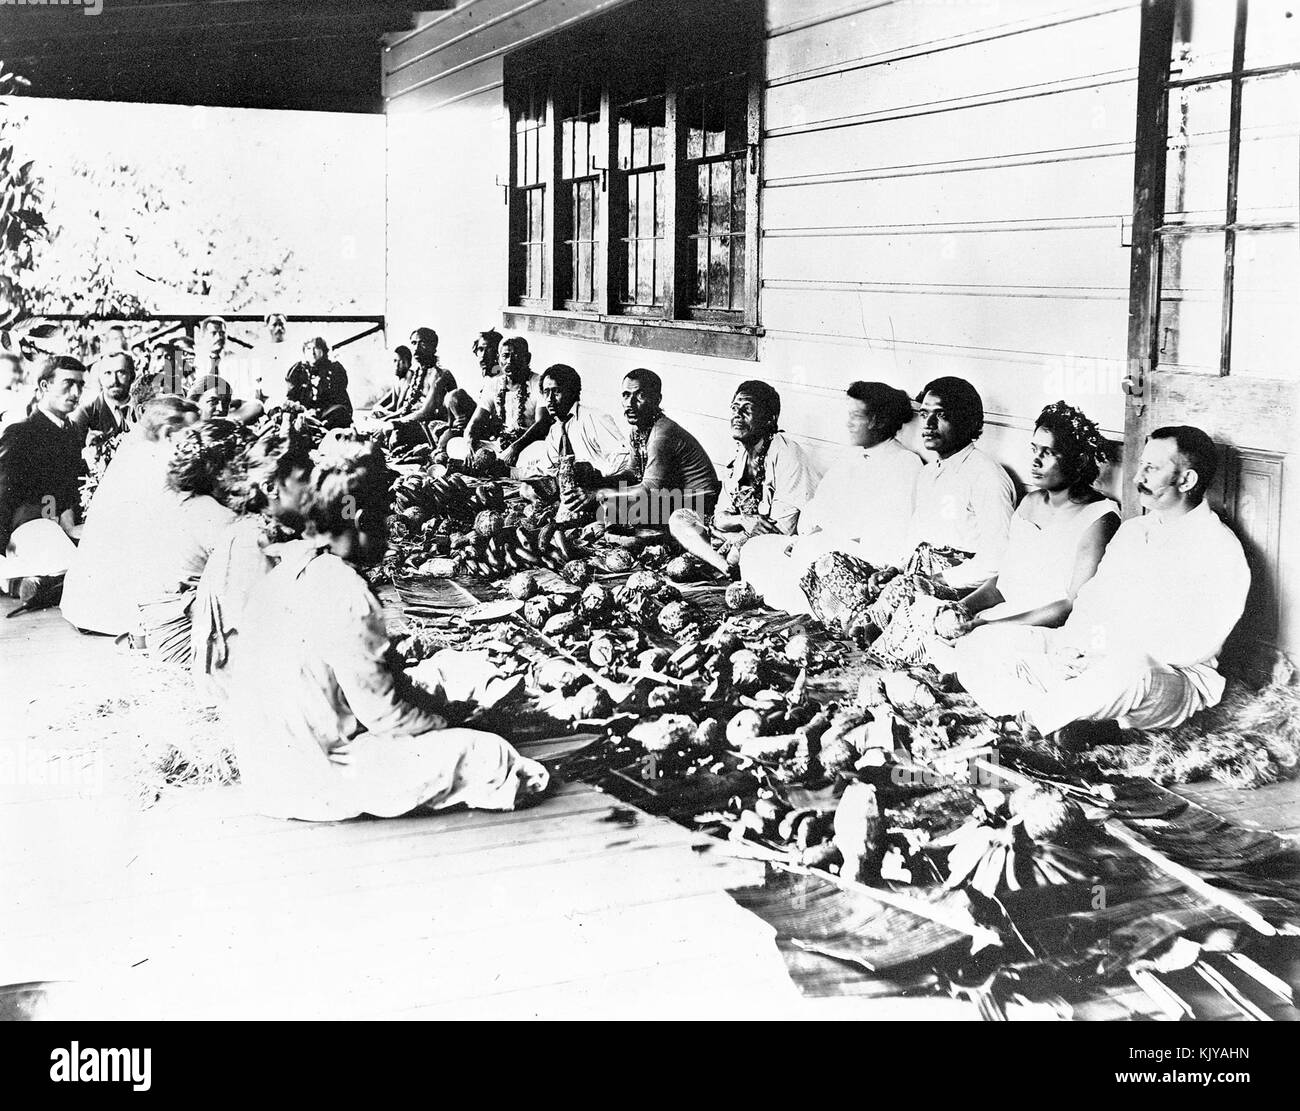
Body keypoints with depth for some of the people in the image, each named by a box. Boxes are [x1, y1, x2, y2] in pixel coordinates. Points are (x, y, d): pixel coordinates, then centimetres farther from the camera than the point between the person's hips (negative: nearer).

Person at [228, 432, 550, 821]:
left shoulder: (284, 571, 8)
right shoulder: (344, 594, -20)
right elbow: (382, 711, -16)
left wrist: (433, 707, 12)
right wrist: (442, 726, 2)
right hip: (312, 786, -10)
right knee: (488, 754, -8)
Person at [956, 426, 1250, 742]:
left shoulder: (1219, 550, -6)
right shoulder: (1131, 530, 19)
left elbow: (1194, 646, -15)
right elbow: (1092, 597, 15)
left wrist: (1109, 657, -20)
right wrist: (1070, 646, -7)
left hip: (1170, 674, -7)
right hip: (1092, 656, 7)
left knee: (1129, 671, -45)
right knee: (980, 644, -9)